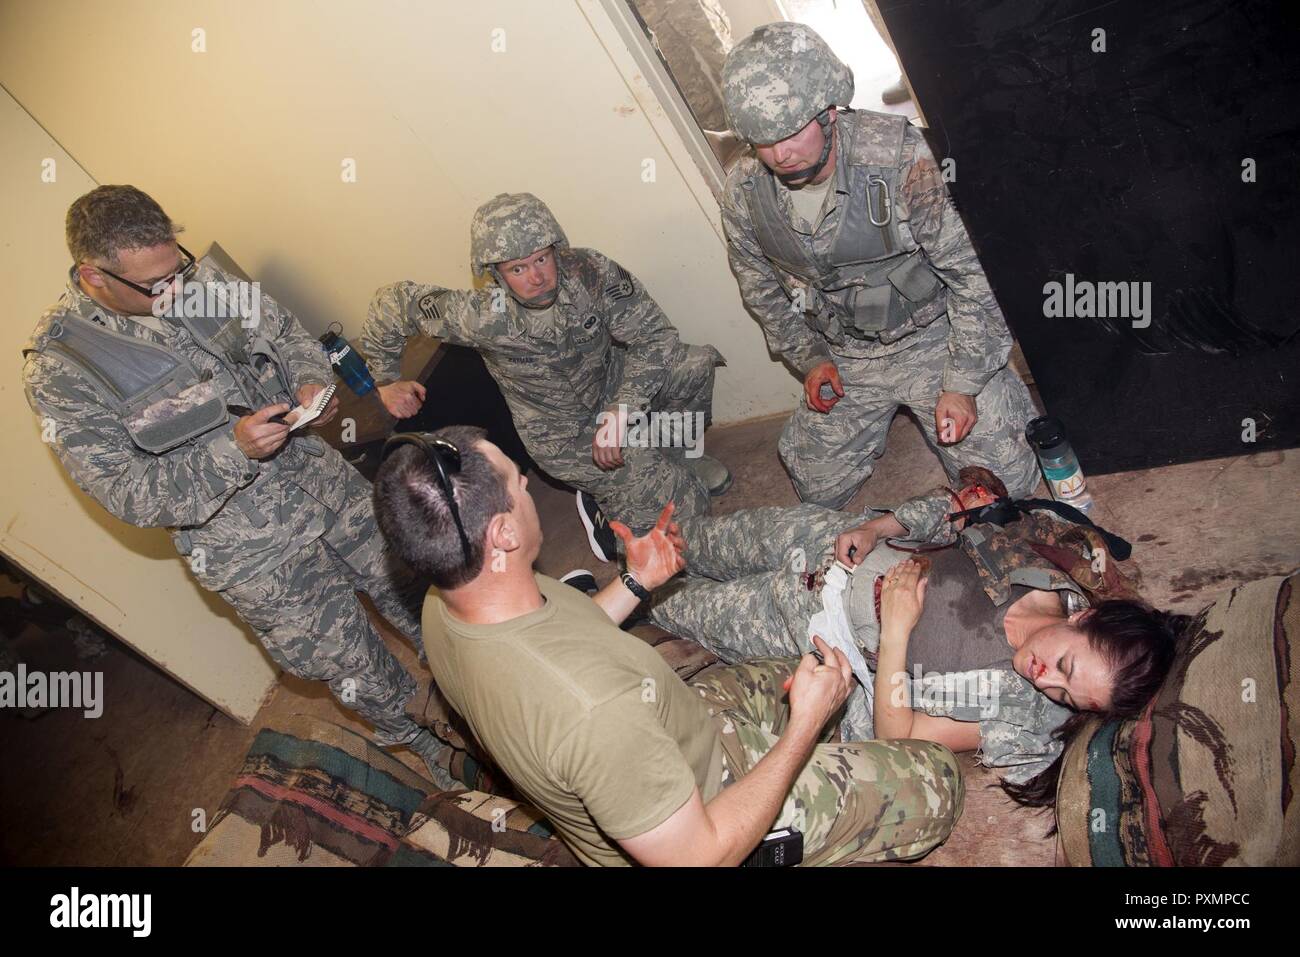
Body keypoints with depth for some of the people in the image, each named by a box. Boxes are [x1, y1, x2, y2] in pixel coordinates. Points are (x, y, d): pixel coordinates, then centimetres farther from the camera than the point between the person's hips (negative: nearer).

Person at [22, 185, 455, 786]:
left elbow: (283, 331, 9)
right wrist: (232, 450, -30)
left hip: (319, 473, 5)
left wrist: (311, 380, -13)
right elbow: (129, 493, -17)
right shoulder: (58, 369, -17)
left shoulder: (198, 280, -4)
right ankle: (426, 742, 38)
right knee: (350, 664, 9)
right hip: (248, 548, -4)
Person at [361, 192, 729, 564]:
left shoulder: (589, 271, -24)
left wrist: (620, 411, -34)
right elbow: (390, 303, -15)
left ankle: (678, 451, 10)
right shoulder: (482, 317, -29)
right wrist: (387, 381, -4)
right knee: (683, 505, -13)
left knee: (696, 364, -19)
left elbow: (655, 334, -23)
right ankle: (606, 505, 19)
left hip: (613, 384, 4)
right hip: (563, 432, -4)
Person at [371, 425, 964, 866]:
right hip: (701, 820, -7)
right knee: (936, 782, -1)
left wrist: (635, 584, 4)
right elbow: (702, 857, -31)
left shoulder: (446, 604, -16)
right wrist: (805, 726, -21)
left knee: (815, 674, 22)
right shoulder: (590, 709, -44)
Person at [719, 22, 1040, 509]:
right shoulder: (743, 190, -16)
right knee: (817, 493, 10)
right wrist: (809, 357, 2)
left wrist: (962, 384, -17)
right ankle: (877, 419, 40)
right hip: (843, 358, 4)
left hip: (932, 337, -3)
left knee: (1004, 484, -2)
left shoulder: (900, 157, -29)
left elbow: (971, 270, -20)